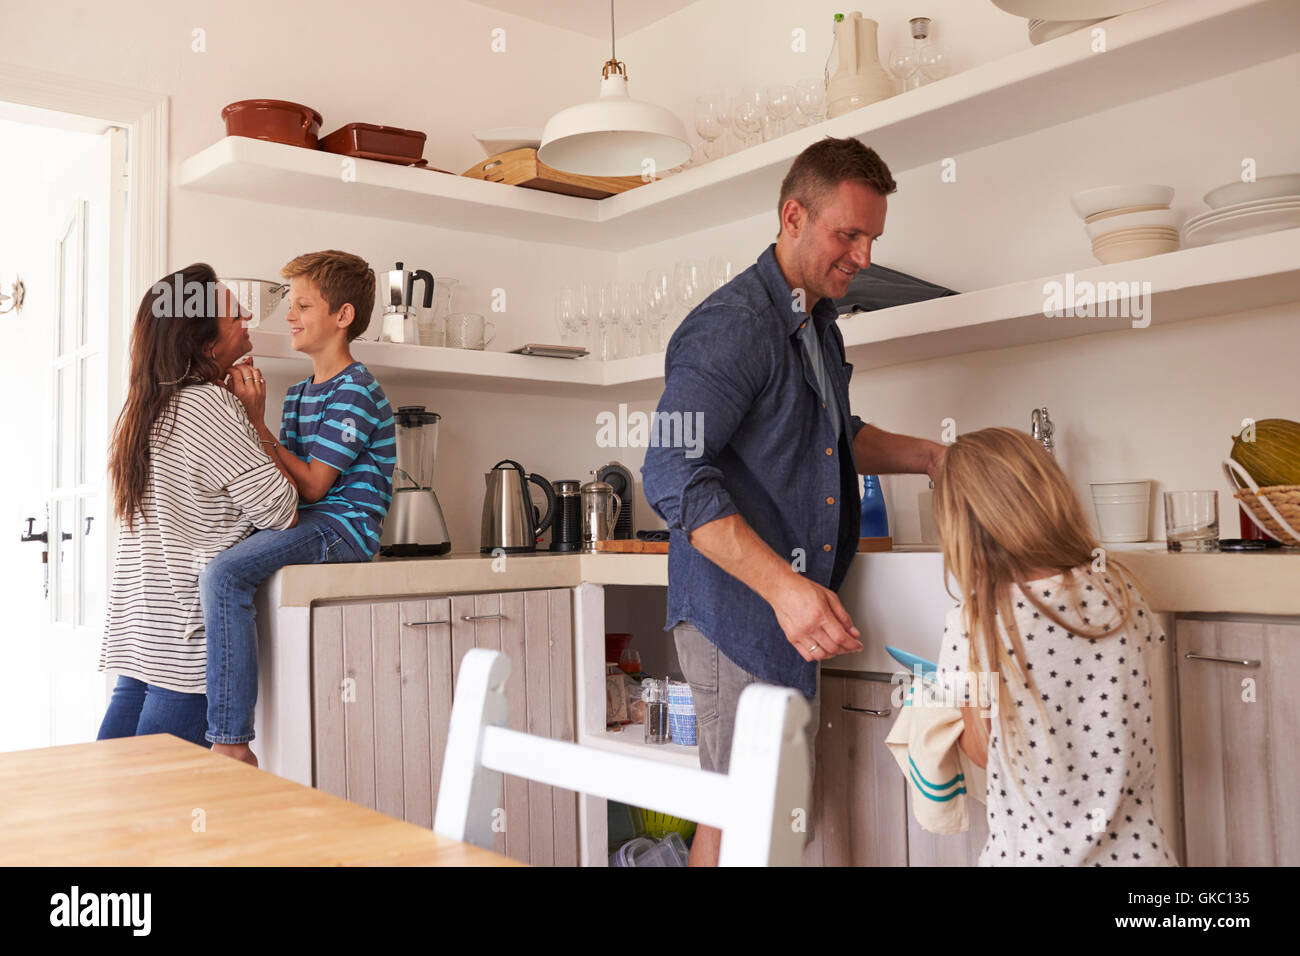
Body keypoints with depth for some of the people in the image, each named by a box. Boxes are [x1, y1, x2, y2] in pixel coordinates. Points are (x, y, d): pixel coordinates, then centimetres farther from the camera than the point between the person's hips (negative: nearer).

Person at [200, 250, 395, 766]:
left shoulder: (356, 391, -10)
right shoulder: (297, 393, 20)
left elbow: (312, 485, -15)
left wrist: (257, 427, -13)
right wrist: (248, 419, 3)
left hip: (343, 525, -10)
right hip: (301, 524, 10)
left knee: (223, 574, -28)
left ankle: (232, 744, -28)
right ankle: (199, 718, 16)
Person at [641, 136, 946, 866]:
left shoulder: (819, 327, 17)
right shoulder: (734, 325, -15)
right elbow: (675, 474, -24)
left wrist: (923, 457, 14)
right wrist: (783, 586, -31)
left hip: (791, 616, 10)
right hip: (739, 614, -9)